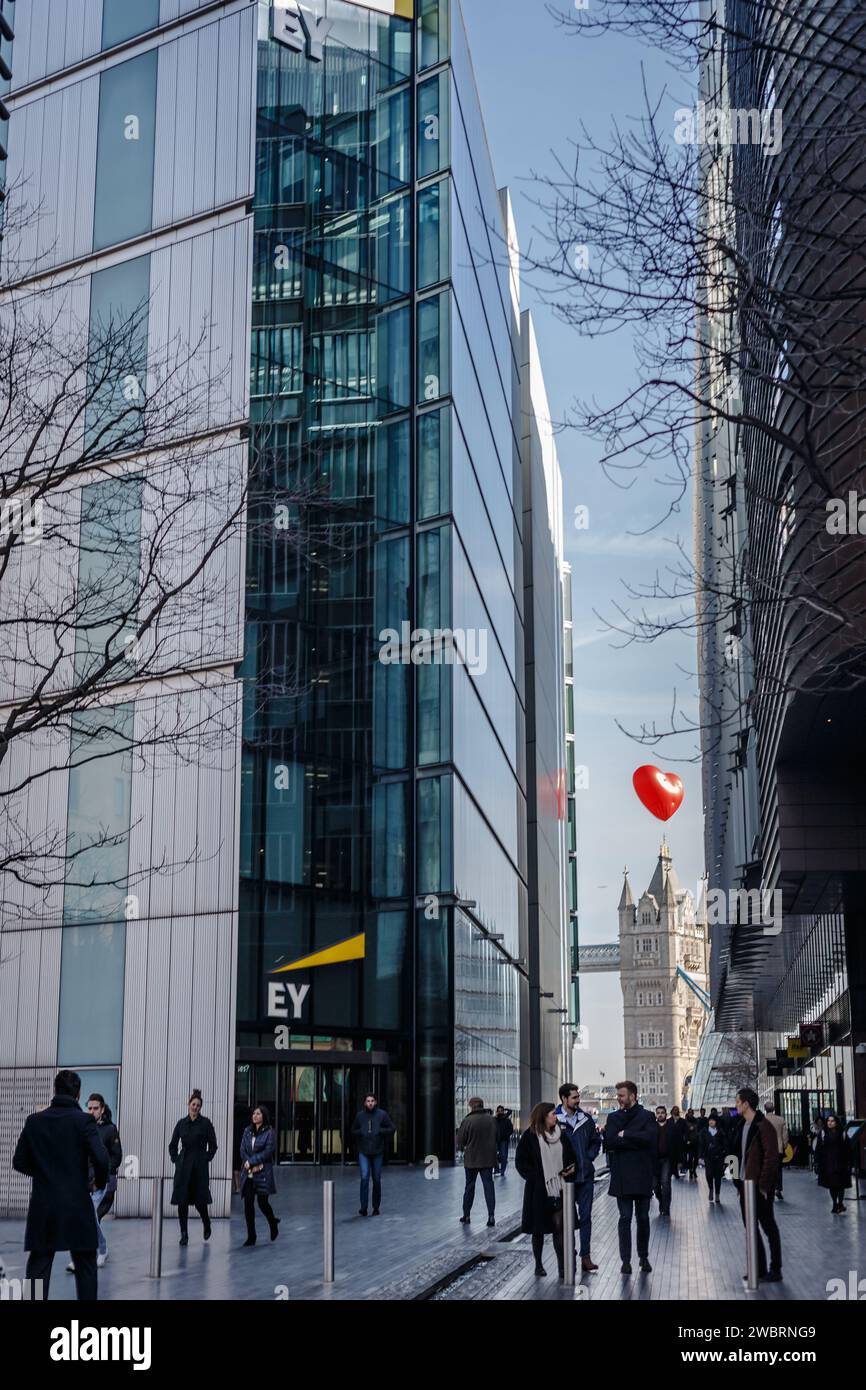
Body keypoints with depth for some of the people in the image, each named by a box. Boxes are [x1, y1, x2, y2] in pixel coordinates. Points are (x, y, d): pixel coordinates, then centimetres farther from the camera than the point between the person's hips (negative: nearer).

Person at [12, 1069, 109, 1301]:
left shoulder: (34, 1121, 2)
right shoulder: (83, 1120, -8)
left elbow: (19, 1162, 6)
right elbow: (100, 1159, -16)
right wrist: (100, 1182, 4)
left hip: (42, 1207, 2)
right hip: (77, 1205, -2)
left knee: (38, 1265, 5)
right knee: (85, 1265, 9)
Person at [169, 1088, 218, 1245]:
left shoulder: (205, 1123, -1)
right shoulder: (181, 1123, 7)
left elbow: (213, 1145, 1)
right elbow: (173, 1145, 15)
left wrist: (206, 1159, -5)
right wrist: (175, 1160, 4)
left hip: (200, 1166, -3)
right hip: (183, 1167, 3)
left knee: (199, 1199, -1)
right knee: (182, 1200, -2)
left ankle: (206, 1224, 28)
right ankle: (184, 1234, 5)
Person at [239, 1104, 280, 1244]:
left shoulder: (269, 1133, -4)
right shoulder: (247, 1131, 11)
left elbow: (268, 1152, -11)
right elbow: (242, 1150, 5)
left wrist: (251, 1162, -13)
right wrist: (254, 1165, -10)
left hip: (263, 1173, -4)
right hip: (248, 1173, 4)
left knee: (262, 1202, -2)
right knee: (248, 1203, -1)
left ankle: (273, 1224, 29)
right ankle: (251, 1236, 6)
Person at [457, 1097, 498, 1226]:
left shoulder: (468, 1121, -16)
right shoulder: (492, 1119, -5)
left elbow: (460, 1141, -8)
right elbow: (497, 1137, 8)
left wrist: (463, 1147, 12)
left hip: (471, 1159, -2)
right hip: (488, 1159, 2)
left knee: (469, 1187, 11)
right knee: (489, 1185, 4)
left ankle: (466, 1215, 18)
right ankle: (491, 1215, -5)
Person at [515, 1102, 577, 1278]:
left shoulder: (561, 1134, 5)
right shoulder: (530, 1136, -5)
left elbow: (571, 1157, 15)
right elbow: (520, 1161, -2)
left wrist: (571, 1169, -5)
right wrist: (533, 1177, -11)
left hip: (559, 1189, 2)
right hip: (538, 1191, -2)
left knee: (559, 1228, -3)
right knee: (538, 1229, 8)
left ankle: (562, 1267, -3)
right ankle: (538, 1265, 21)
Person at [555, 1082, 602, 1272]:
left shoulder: (586, 1119, 7)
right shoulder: (554, 1120, -9)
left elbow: (596, 1141, 17)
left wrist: (589, 1157, 4)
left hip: (585, 1175, 4)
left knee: (585, 1216, 3)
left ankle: (586, 1256, 7)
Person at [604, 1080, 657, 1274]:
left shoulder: (646, 1117, 3)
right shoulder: (614, 1117, 9)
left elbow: (650, 1137, -15)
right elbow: (610, 1141, -7)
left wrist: (625, 1135, -10)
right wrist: (636, 1141, -11)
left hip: (642, 1176, -1)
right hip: (622, 1176, 1)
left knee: (643, 1218, 7)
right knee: (625, 1218, 0)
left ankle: (644, 1257, 20)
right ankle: (626, 1260, 4)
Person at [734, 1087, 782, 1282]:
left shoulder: (763, 1127, -15)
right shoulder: (743, 1127, 12)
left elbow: (771, 1158, -18)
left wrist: (763, 1185, -18)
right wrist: (739, 1182, 11)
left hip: (760, 1187, -9)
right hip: (745, 1185, 9)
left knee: (769, 1227, 0)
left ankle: (775, 1270, 6)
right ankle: (759, 1268, 19)